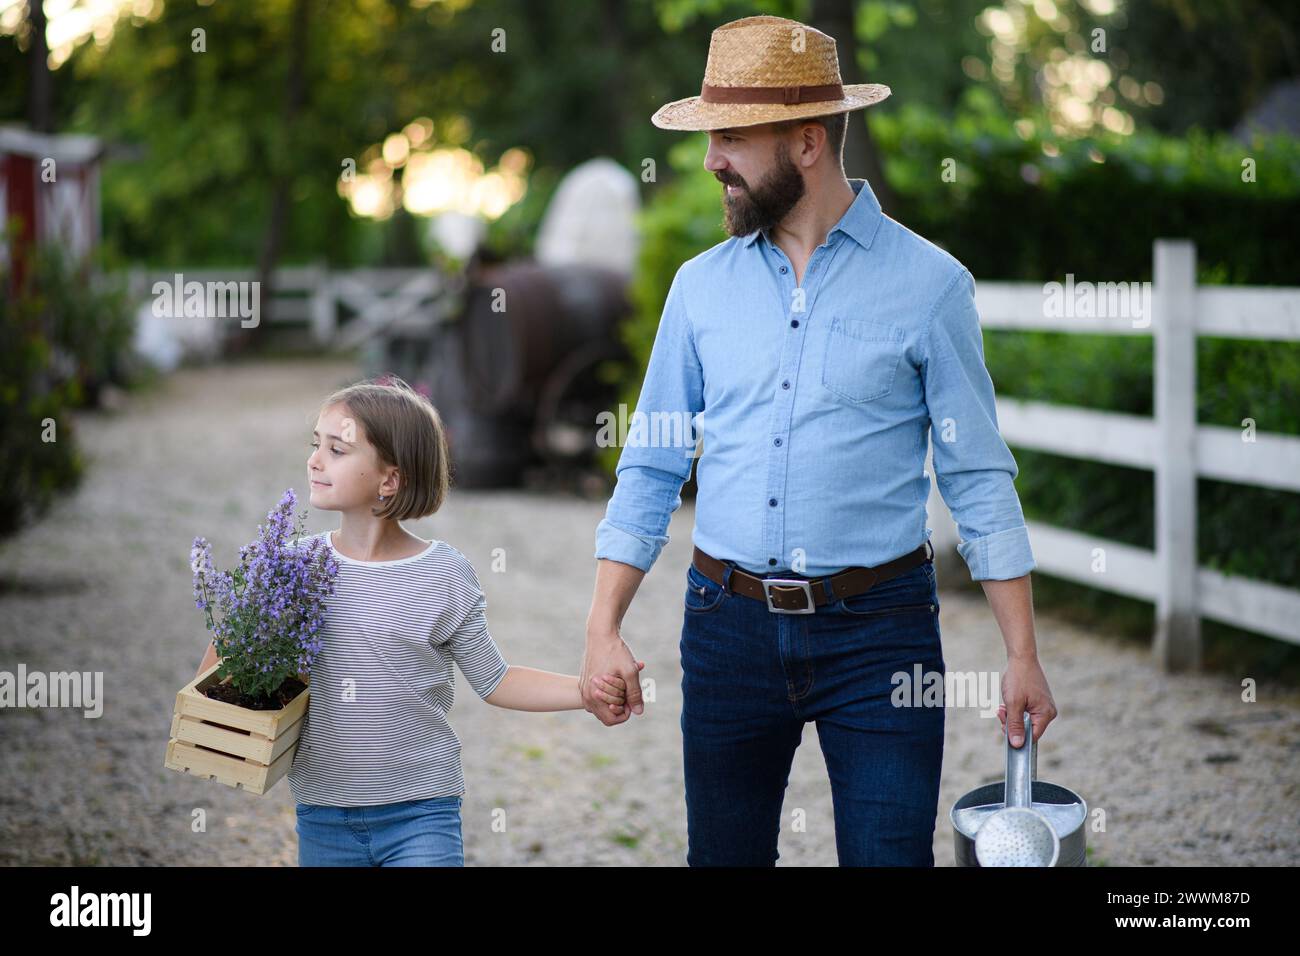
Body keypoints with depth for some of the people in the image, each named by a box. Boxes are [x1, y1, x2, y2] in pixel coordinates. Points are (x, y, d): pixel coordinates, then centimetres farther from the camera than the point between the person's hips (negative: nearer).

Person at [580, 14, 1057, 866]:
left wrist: (1023, 654, -5)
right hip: (730, 627, 3)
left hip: (877, 630, -3)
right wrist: (604, 631, 1)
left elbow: (980, 479, -2)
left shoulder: (928, 283, -3)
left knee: (889, 856, -3)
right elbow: (651, 468, 10)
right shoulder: (702, 285, 7)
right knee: (723, 854, 12)